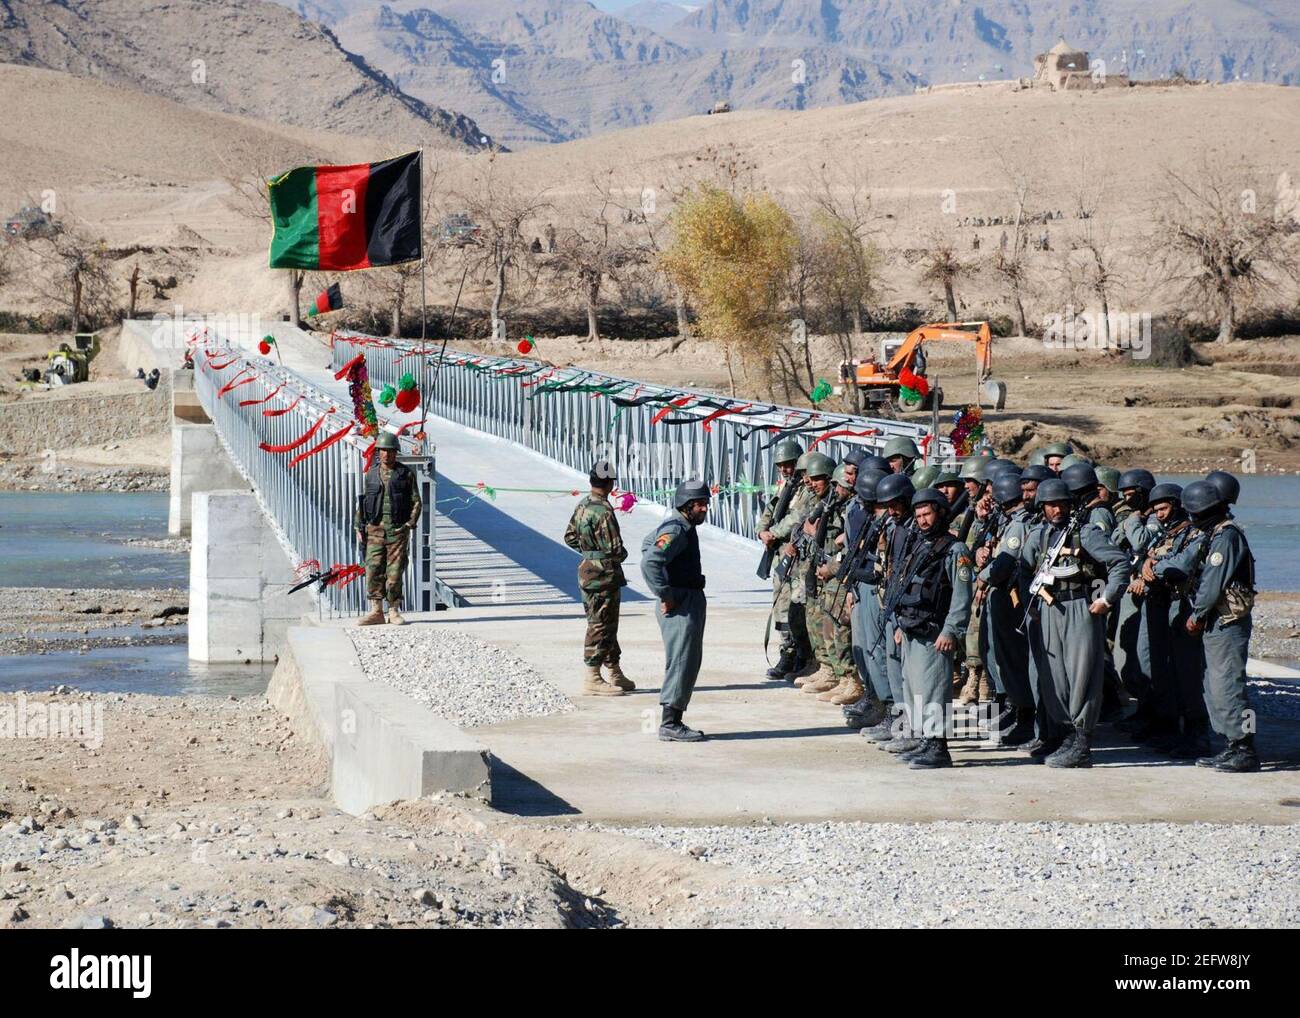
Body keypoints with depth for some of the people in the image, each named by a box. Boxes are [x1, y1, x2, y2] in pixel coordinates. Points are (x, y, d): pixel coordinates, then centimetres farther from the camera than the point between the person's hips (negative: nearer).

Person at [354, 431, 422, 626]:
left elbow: (416, 502, 2)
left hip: (398, 530, -2)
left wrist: (410, 524, -9)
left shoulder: (406, 474, 2)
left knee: (395, 572, -2)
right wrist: (359, 528, 8)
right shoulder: (371, 474, 10)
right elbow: (362, 502, 14)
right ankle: (376, 612, 1)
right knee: (373, 570, -3)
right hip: (375, 530, 2)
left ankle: (394, 612, 6)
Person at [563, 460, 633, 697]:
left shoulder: (582, 506, 7)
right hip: (605, 574, -9)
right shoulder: (604, 512, -21)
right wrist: (622, 554, 2)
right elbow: (615, 549, -20)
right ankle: (592, 679, 0)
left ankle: (615, 675, 26)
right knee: (601, 625, -3)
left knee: (607, 624, 17)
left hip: (588, 569, 9)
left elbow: (570, 537, 17)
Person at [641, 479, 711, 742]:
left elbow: (648, 543, 33)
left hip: (691, 603, 11)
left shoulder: (686, 528, 15)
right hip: (680, 605, -11)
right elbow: (649, 562, -29)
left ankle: (674, 722, 16)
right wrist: (665, 596, -23)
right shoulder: (676, 530, -17)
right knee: (681, 663, -11)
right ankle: (670, 725, -10)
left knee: (689, 663, 13)